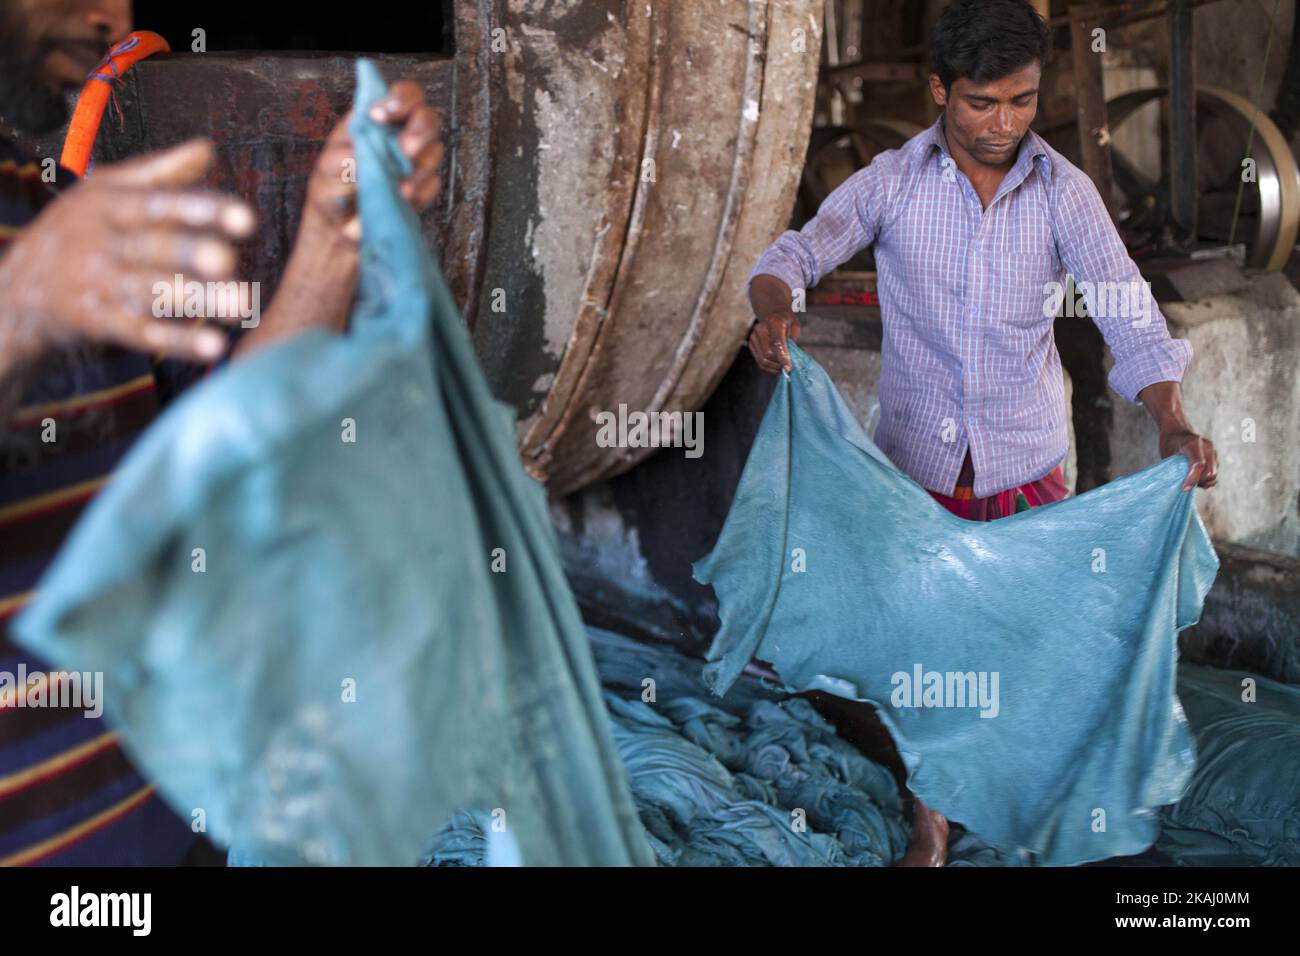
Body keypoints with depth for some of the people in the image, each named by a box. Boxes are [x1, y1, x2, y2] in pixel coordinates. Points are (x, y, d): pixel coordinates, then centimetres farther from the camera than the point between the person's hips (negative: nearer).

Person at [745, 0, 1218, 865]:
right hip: (919, 458, 0)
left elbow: (1126, 308, -16)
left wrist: (1173, 424, -33)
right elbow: (799, 252, -15)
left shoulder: (1064, 191, -7)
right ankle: (930, 826, 28)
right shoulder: (893, 180, -7)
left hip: (1027, 463, 0)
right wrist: (774, 310, -40)